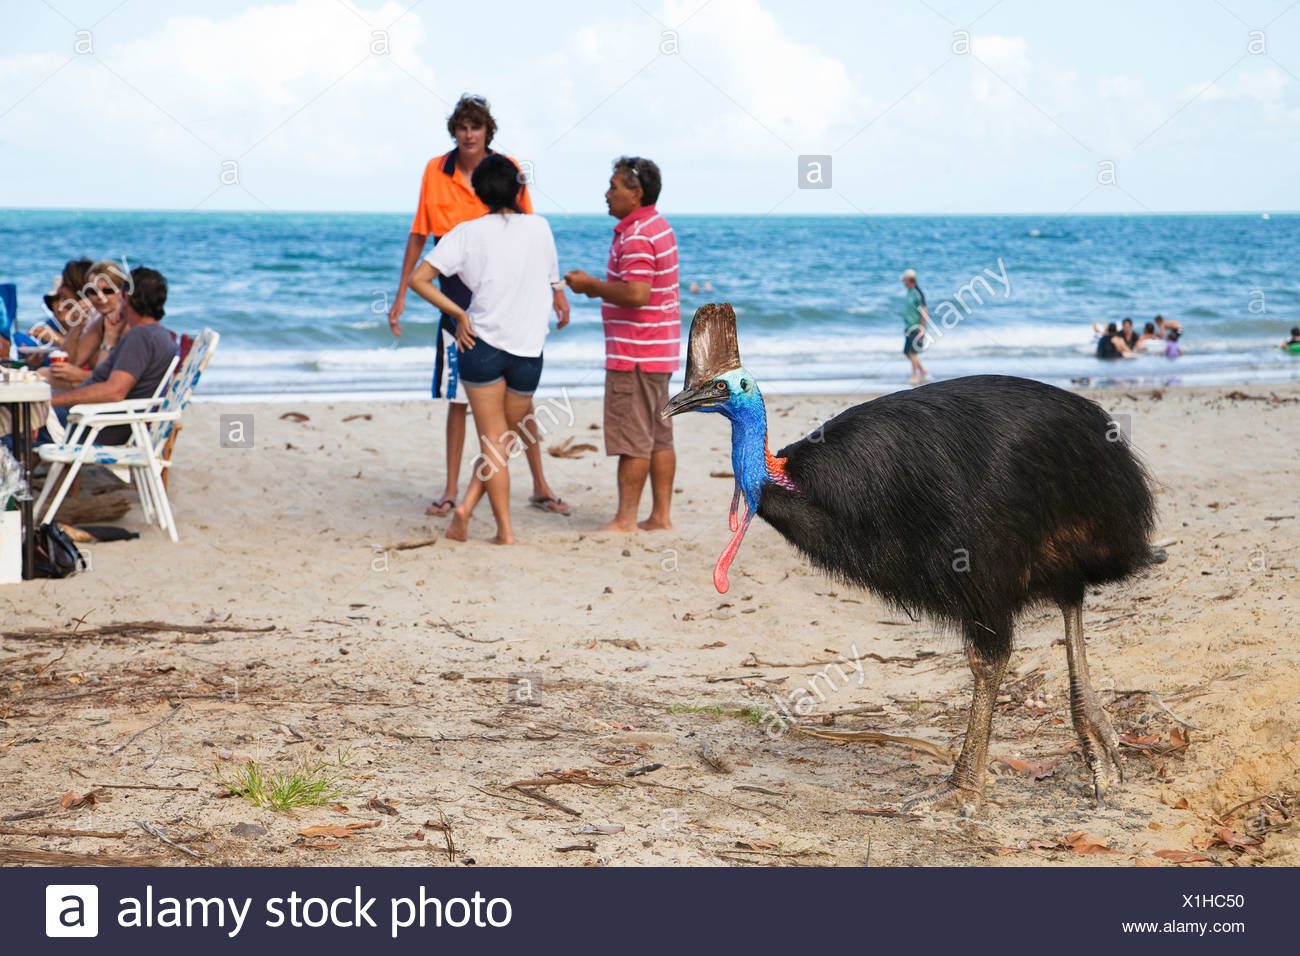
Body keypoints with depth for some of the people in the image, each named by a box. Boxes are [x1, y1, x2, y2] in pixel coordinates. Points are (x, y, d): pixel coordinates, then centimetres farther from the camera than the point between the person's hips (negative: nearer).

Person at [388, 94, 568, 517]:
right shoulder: (436, 171, 0)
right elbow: (418, 235, 6)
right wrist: (401, 294, 5)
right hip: (458, 301, 1)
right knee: (457, 398, 6)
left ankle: (540, 487, 12)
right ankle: (452, 489, 15)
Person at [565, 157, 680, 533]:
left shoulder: (637, 236, -18)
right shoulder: (658, 226, 15)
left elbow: (636, 294, -28)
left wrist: (592, 285, -15)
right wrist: (598, 287, 12)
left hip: (635, 354, -10)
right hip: (660, 350, 10)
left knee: (632, 438, -4)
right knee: (659, 435, 11)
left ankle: (626, 519, 0)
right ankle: (661, 515, 14)